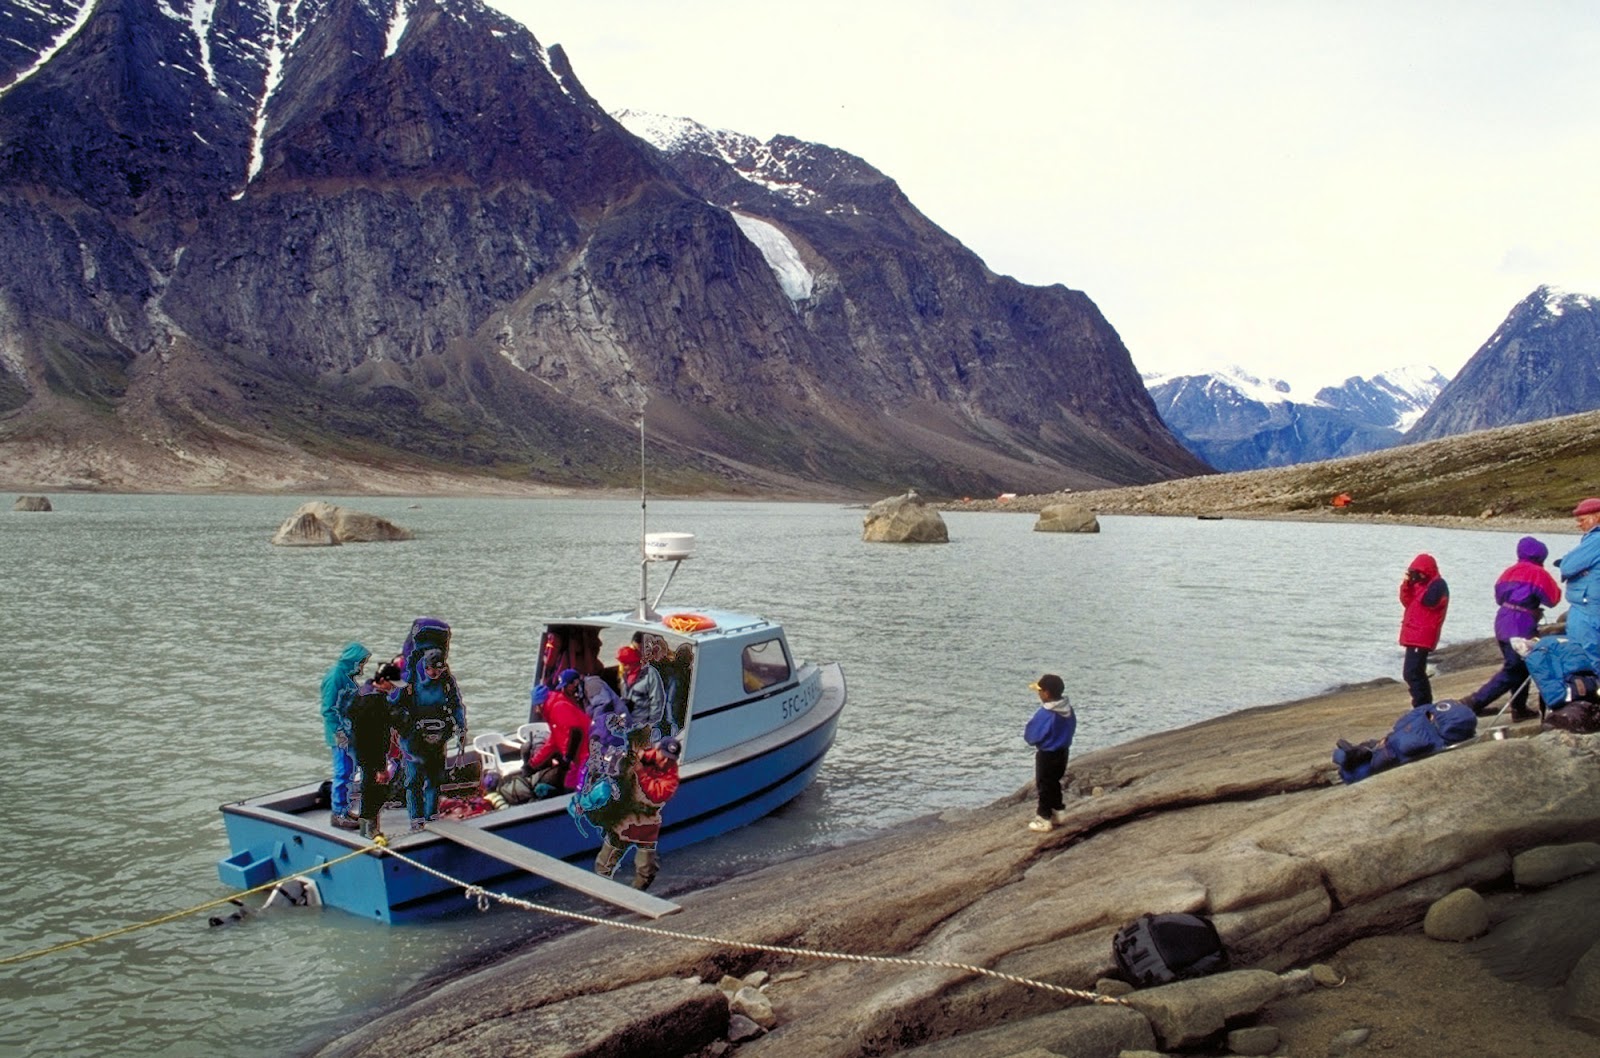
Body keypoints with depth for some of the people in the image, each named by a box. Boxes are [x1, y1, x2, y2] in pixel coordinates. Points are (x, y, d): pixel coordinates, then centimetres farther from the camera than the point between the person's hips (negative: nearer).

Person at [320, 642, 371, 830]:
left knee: (349, 771, 15)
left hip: (350, 731, 10)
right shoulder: (335, 676, -17)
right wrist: (339, 732, -21)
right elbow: (329, 708, -20)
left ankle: (343, 810, 24)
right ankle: (338, 813, 3)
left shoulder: (347, 675, 11)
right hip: (341, 735, -10)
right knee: (343, 772, -5)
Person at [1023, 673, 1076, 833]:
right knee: (1054, 782, 23)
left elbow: (1031, 736, -21)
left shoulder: (1044, 714, -28)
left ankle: (1044, 819, 13)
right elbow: (1071, 729, 10)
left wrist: (1030, 739, 0)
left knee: (1045, 785, 6)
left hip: (1047, 754, -8)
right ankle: (1059, 812, 33)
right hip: (1063, 751, 8)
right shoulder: (1068, 709, -3)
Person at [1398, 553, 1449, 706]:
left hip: (1422, 636, -10)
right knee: (1416, 672, 16)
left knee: (1411, 673, -16)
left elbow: (1428, 601, -23)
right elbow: (1407, 601, 10)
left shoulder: (1438, 585, -8)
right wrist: (1407, 584, -4)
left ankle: (1421, 707, -14)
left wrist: (1417, 584, -13)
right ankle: (1425, 706, 25)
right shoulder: (1421, 583, 17)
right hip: (1414, 634, 10)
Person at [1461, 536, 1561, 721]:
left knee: (1520, 667, 19)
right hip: (1521, 627, -8)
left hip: (1503, 622, 8)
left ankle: (1519, 709, 23)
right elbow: (1553, 598, -5)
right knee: (1513, 671, -5)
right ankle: (1474, 703, -13)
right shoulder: (1538, 573, -7)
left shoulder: (1510, 571, 14)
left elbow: (1499, 595, 17)